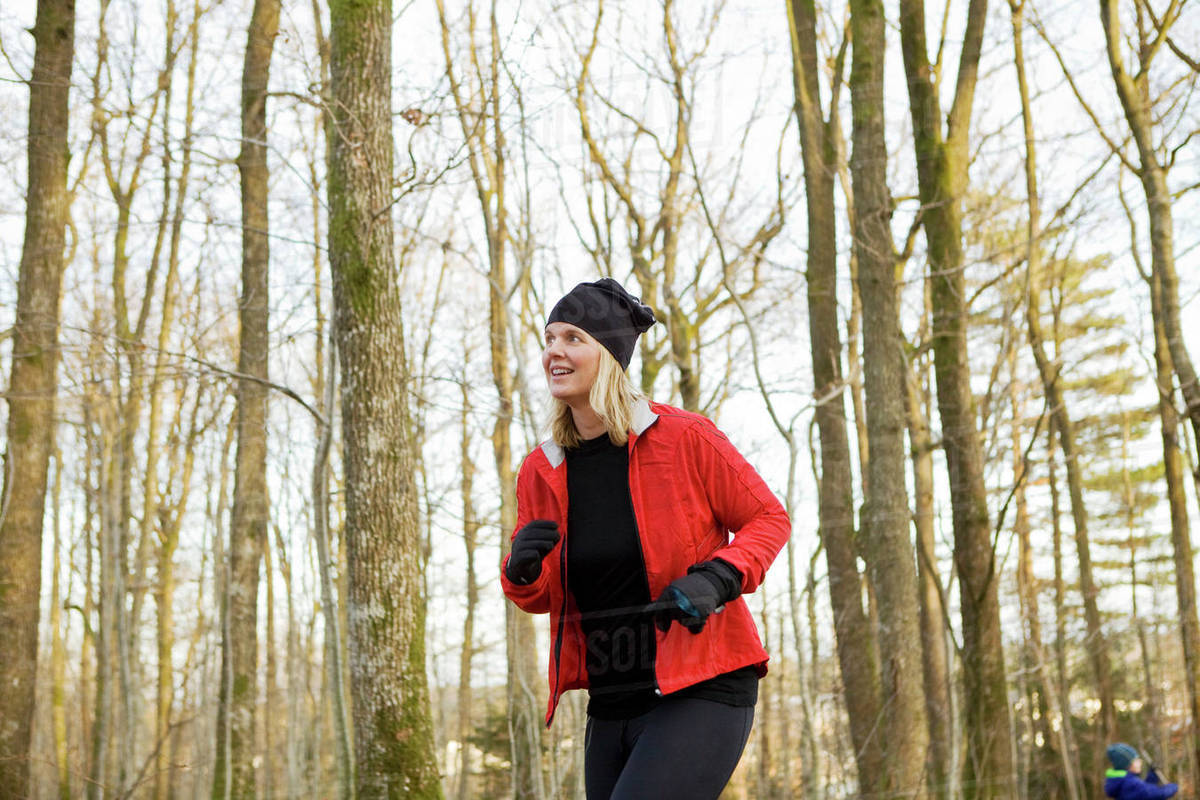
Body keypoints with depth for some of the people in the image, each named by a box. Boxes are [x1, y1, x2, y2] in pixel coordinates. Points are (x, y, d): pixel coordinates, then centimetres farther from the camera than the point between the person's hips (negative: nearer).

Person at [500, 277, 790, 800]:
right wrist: (521, 571, -10)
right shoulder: (541, 472, 4)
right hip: (611, 707, 6)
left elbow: (768, 518, 0)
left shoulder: (683, 437, -10)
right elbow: (540, 598, 14)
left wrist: (716, 579, -19)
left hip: (702, 694, -6)